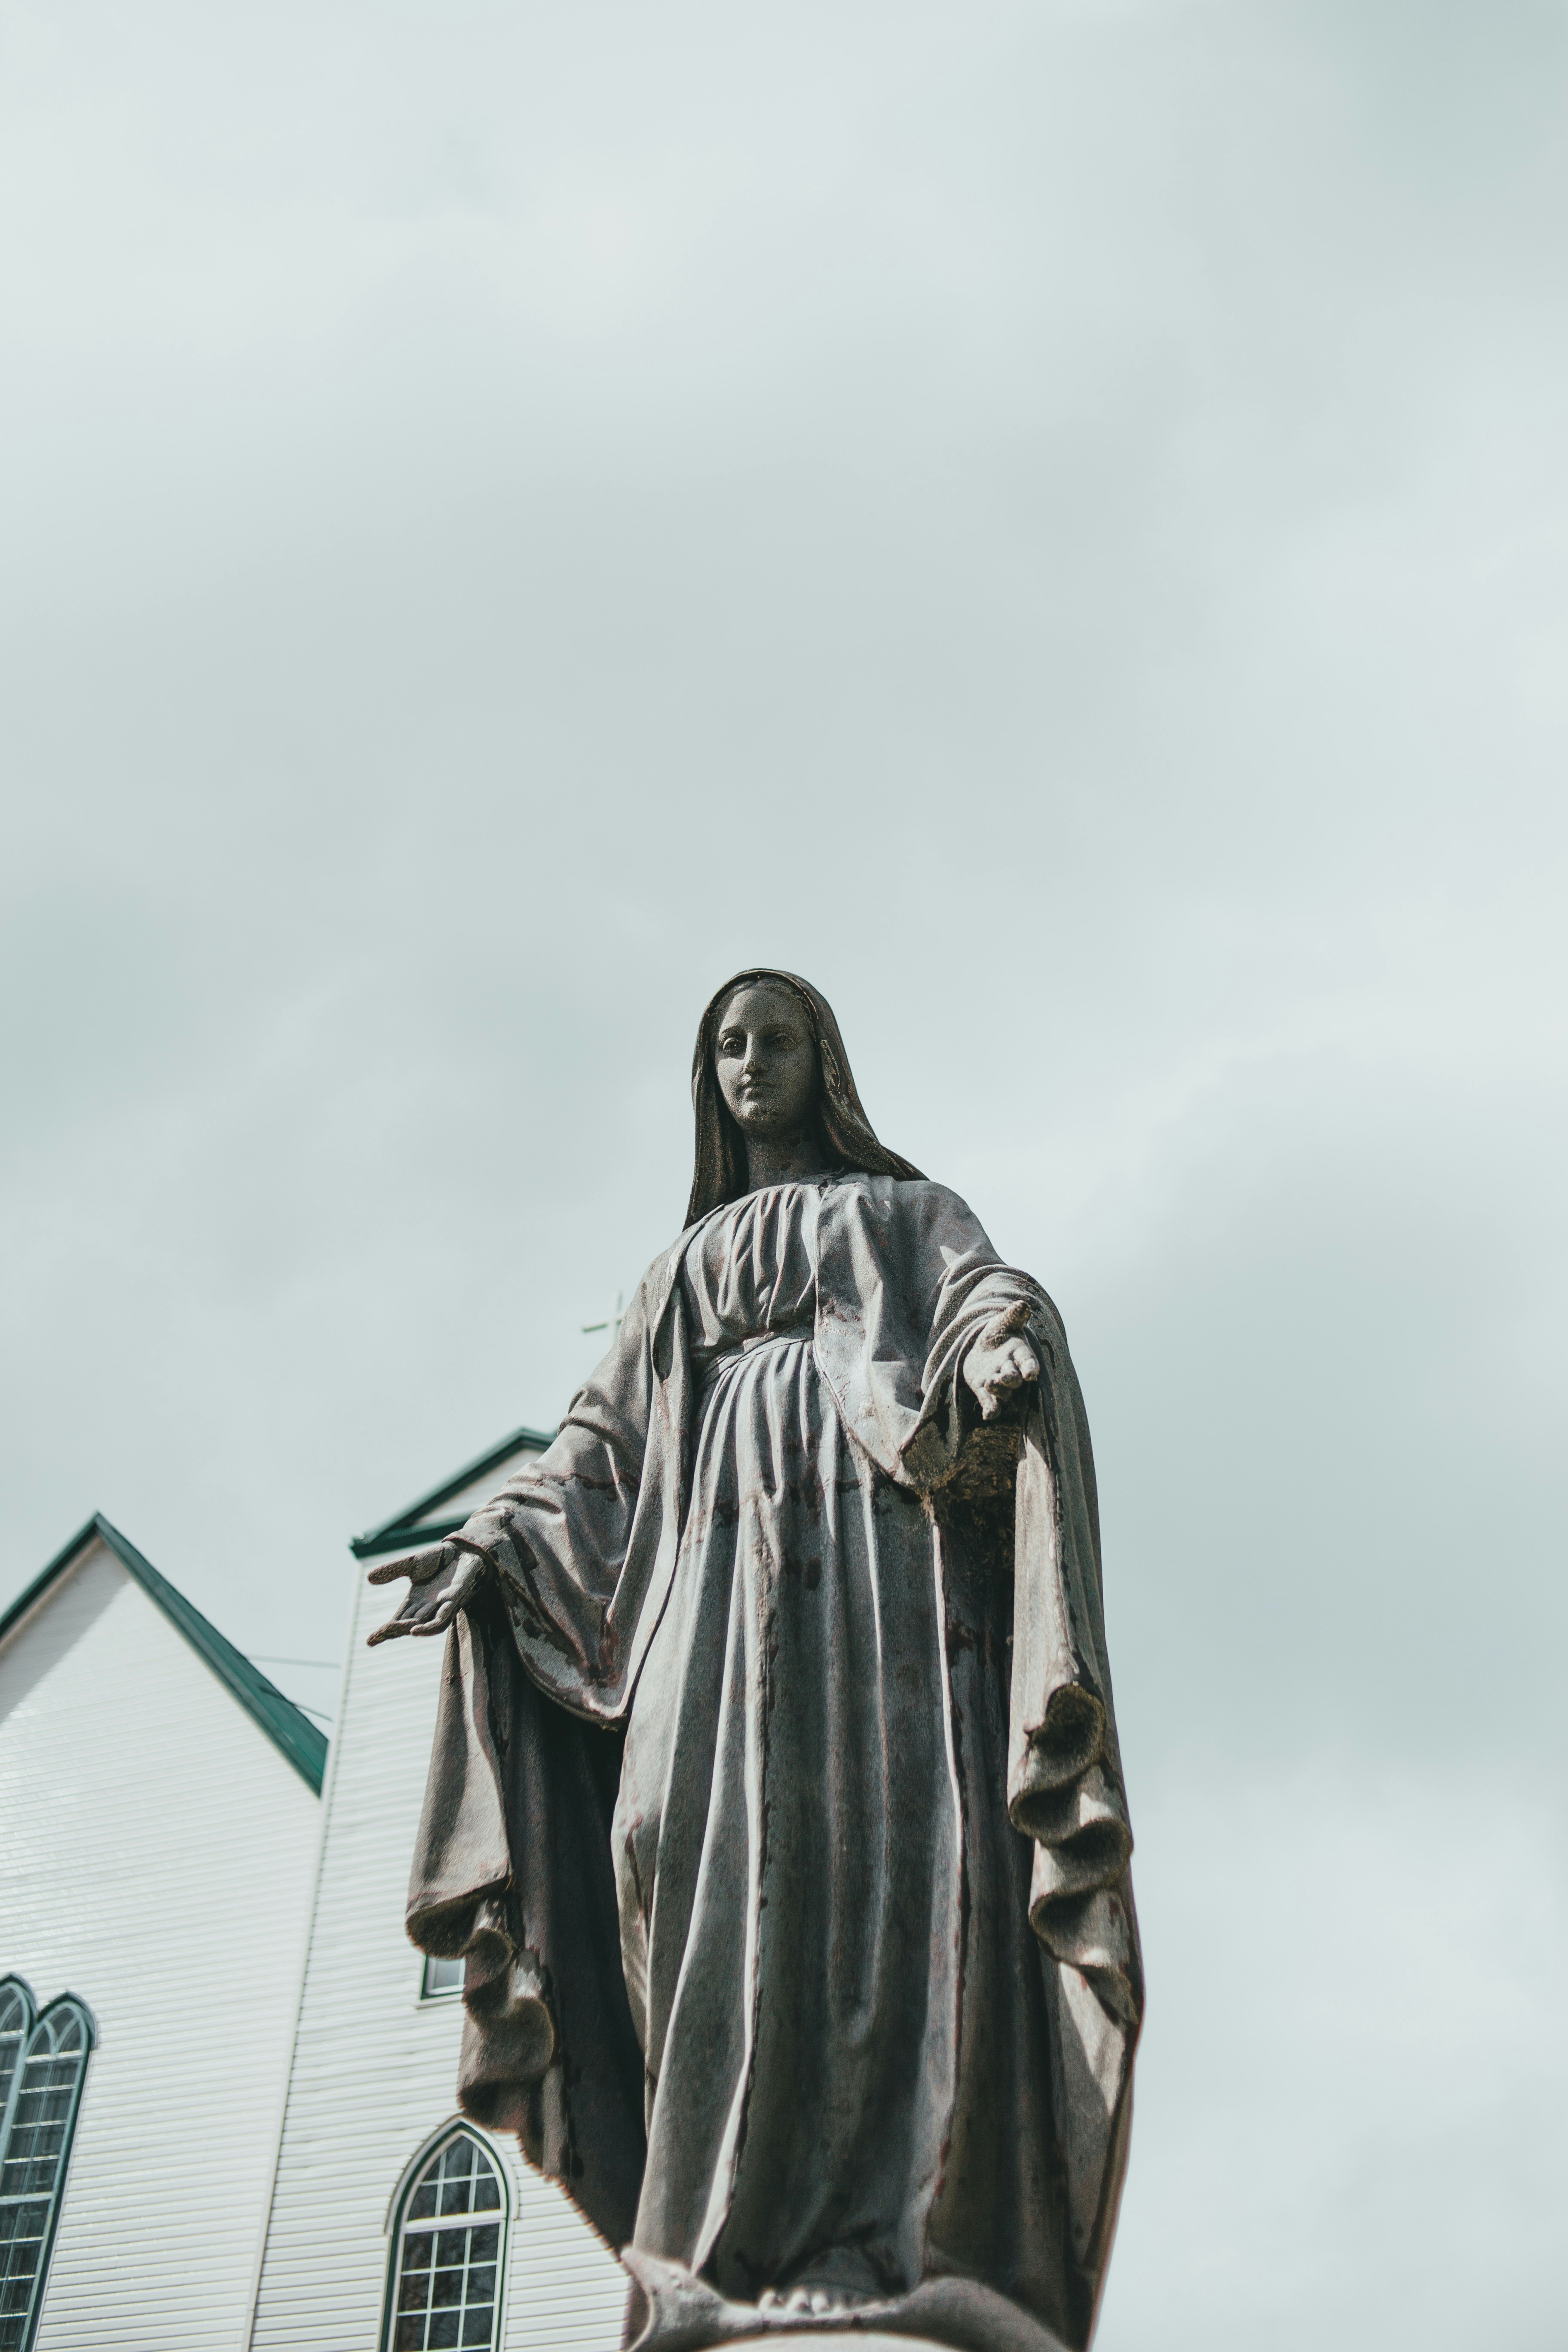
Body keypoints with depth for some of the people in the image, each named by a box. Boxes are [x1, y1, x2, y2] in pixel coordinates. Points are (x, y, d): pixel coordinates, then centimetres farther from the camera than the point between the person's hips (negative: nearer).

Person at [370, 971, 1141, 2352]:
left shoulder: (911, 1213, 24)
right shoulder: (684, 1270, 33)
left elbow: (995, 1302, 3)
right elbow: (609, 1446, 23)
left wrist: (1000, 1350, -24)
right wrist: (497, 1548, 5)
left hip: (882, 1533, -3)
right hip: (727, 1559, 3)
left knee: (892, 1828, -24)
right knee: (715, 1843, -19)